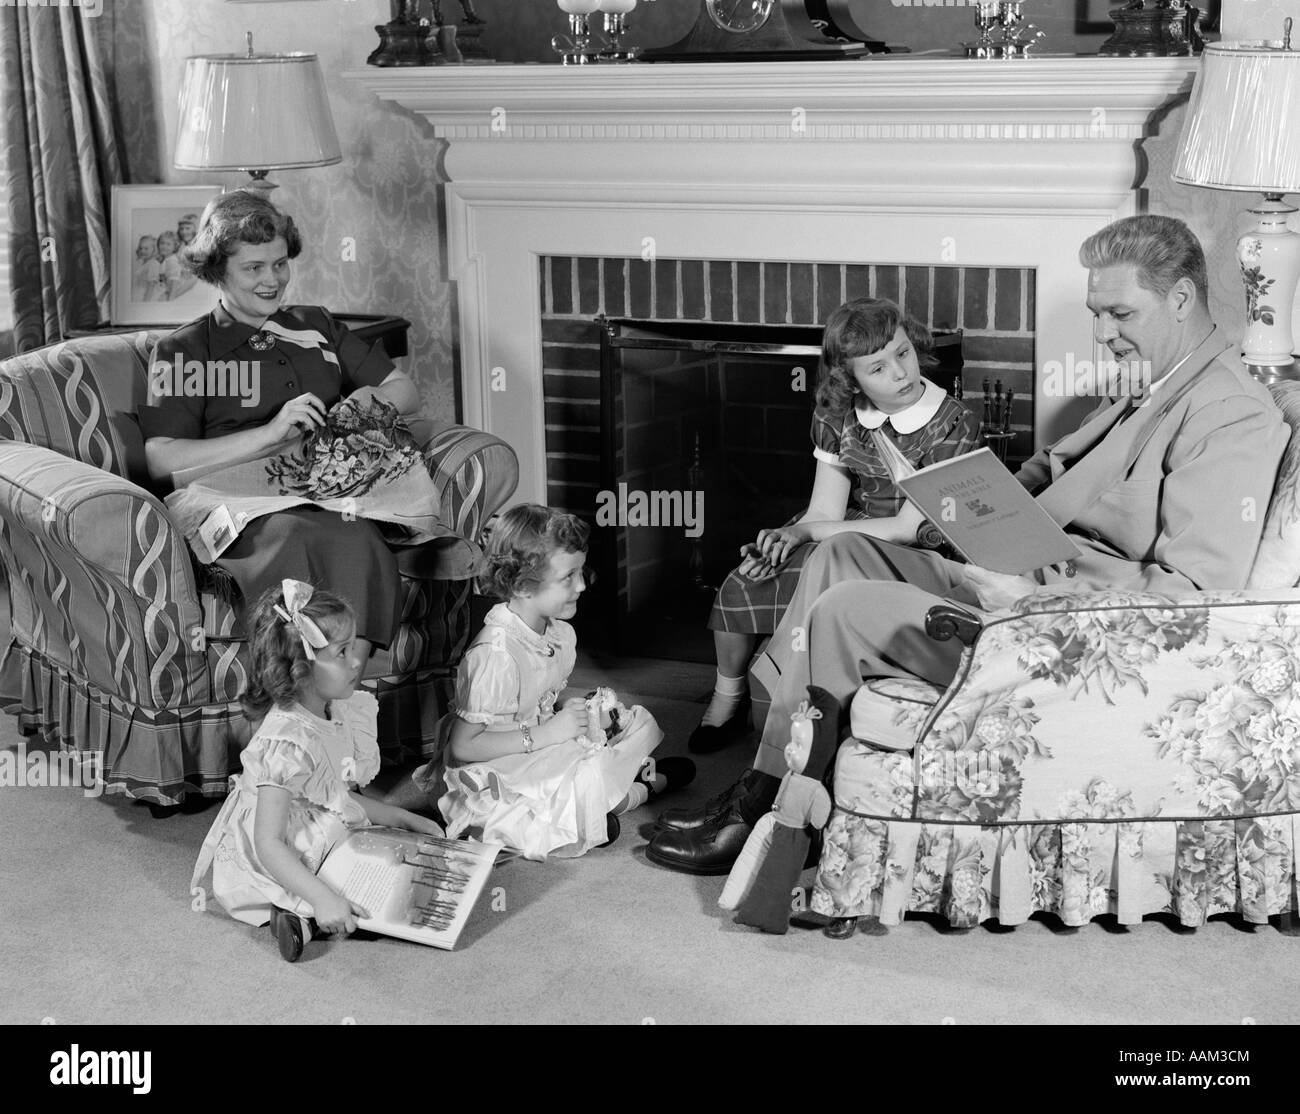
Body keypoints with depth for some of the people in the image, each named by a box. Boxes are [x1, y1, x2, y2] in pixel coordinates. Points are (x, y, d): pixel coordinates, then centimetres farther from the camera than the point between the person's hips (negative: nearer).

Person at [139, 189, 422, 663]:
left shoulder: (315, 326, 26)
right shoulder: (184, 351, 10)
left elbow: (407, 392, 29)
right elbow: (161, 460, -4)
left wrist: (369, 399, 5)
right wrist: (271, 433, -11)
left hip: (337, 494, 5)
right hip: (248, 512, -4)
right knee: (349, 540, -41)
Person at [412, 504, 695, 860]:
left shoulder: (562, 634, 1)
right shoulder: (495, 655, -28)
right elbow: (462, 747, -26)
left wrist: (583, 712, -3)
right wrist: (546, 734, -24)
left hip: (545, 749, 9)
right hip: (497, 774, -8)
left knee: (641, 722, 5)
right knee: (590, 776, -28)